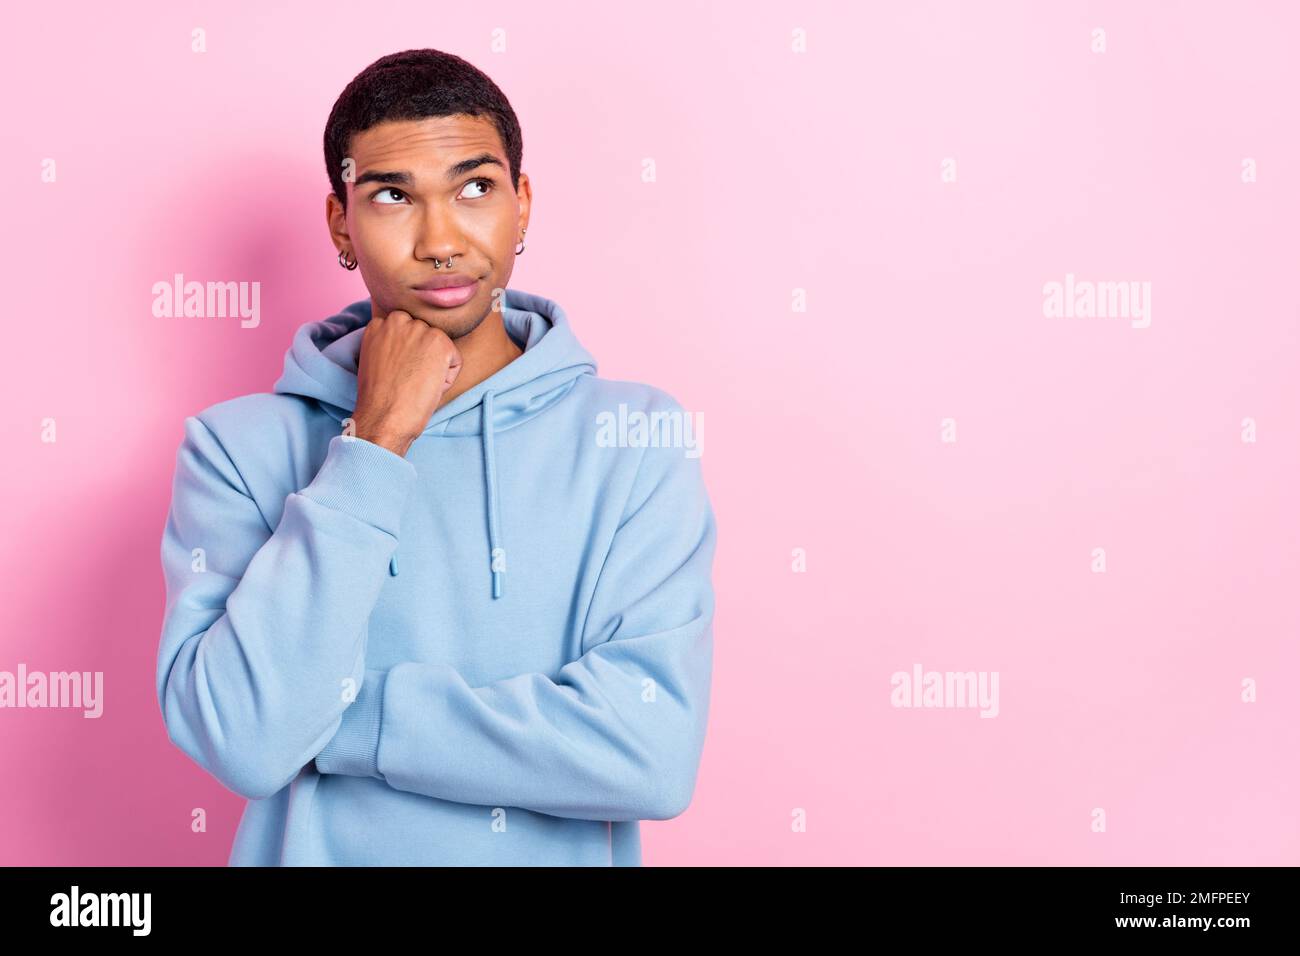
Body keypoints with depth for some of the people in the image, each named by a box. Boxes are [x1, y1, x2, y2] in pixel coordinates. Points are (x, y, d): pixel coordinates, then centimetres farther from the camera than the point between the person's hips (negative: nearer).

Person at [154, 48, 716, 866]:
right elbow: (244, 741, -21)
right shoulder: (240, 447, -8)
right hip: (317, 847, 0)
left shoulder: (638, 439, -10)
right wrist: (374, 441, -21)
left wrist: (334, 710, -18)